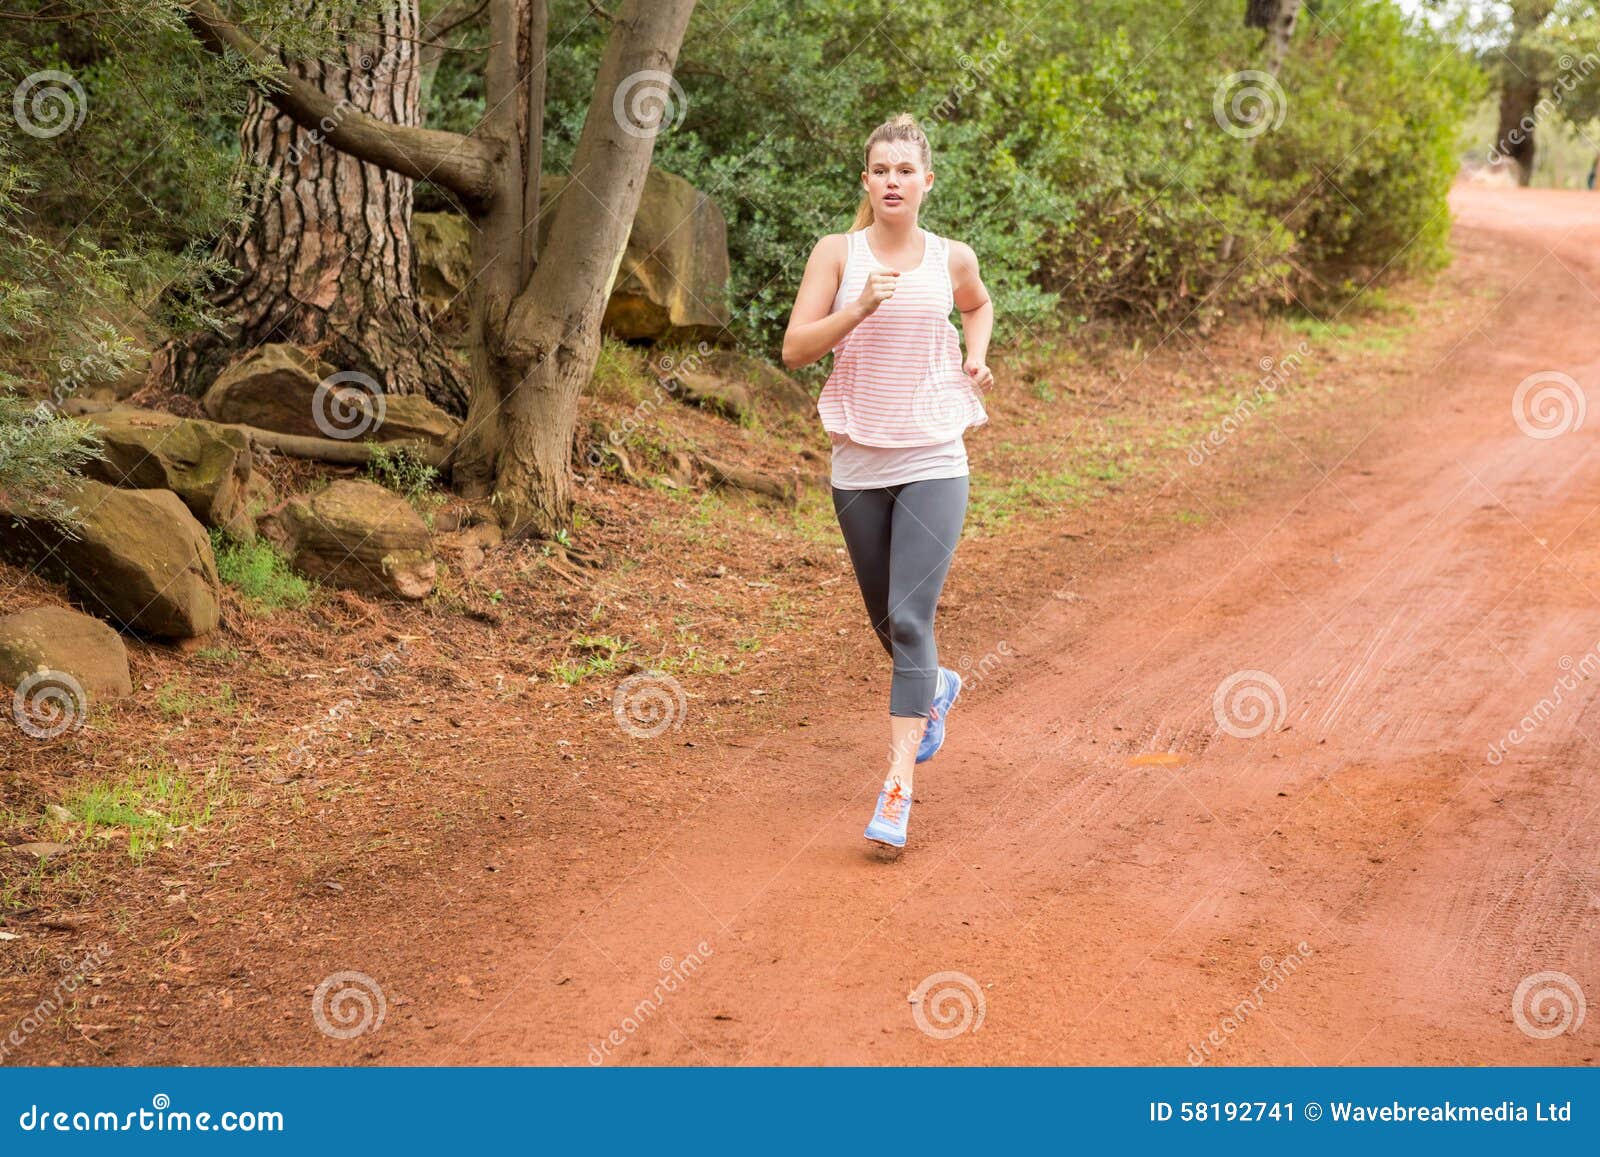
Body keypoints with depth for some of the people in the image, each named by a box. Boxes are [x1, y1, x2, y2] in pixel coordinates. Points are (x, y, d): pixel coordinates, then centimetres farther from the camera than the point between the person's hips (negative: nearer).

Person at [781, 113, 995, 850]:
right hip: (859, 465, 1)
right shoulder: (838, 253, -2)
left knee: (911, 619, -14)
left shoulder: (951, 259, 4)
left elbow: (980, 305, 27)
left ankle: (897, 789, -14)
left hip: (933, 463, -1)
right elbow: (794, 349, -9)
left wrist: (975, 355, 8)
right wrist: (861, 307, -22)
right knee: (886, 620, 16)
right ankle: (936, 689, 49)